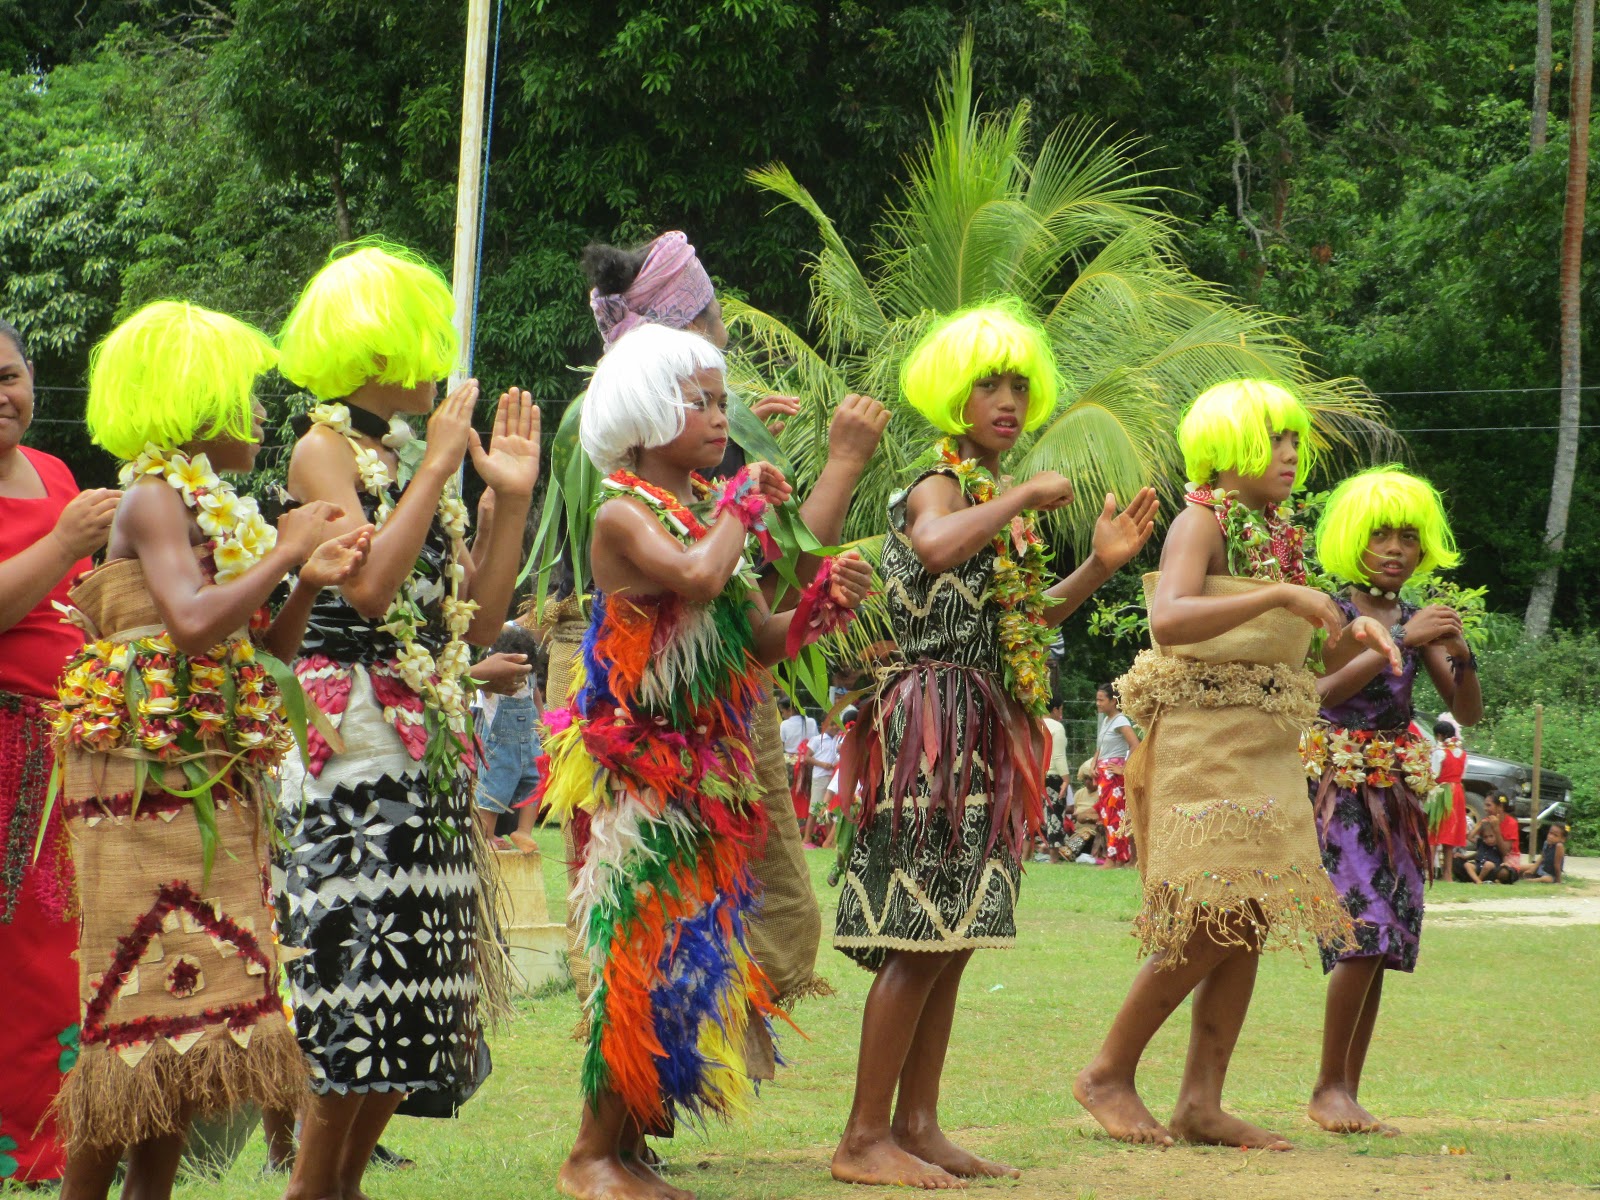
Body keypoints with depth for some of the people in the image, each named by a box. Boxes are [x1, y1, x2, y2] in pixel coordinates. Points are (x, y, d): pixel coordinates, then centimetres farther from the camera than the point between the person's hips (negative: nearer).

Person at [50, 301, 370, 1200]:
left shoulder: (218, 507, 17)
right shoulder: (153, 495, -8)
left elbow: (261, 656, 16)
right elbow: (192, 621, -24)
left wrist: (311, 582, 1)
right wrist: (285, 554, -13)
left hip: (217, 781, 8)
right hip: (149, 779, -8)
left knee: (192, 1004, 5)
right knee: (148, 994, -11)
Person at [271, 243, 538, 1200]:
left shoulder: (412, 457, 18)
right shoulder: (324, 448, -3)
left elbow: (478, 621, 14)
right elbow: (369, 585, -19)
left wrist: (511, 498, 9)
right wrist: (438, 465, -12)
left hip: (431, 742, 8)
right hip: (352, 733, -8)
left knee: (407, 994, 5)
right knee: (357, 969, -12)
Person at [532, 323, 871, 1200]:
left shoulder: (709, 513, 13)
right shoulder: (624, 515, -10)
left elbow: (761, 639, 12)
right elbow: (694, 576, -29)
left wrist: (823, 602, -6)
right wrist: (740, 509, -13)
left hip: (705, 768, 8)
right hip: (637, 767, -8)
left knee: (684, 953, 7)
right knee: (641, 950, -9)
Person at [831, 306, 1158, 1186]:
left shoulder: (999, 501, 20)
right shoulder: (941, 485, -8)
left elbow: (1024, 619, 26)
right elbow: (939, 550, -32)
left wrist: (1099, 566, 14)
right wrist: (1026, 497, -21)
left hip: (986, 735, 9)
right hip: (936, 724, -9)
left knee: (952, 939, 8)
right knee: (922, 938, -12)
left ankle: (916, 1128, 11)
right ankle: (864, 1139, -11)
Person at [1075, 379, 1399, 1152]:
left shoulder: (1280, 538, 16)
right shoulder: (1201, 522, -8)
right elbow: (1168, 622, -26)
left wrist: (1350, 636, 1)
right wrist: (1281, 595, -28)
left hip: (1269, 752, 8)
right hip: (1204, 740, -8)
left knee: (1250, 927, 3)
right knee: (1212, 926, -13)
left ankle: (1201, 1103, 4)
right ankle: (1109, 1074, -2)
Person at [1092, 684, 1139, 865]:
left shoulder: (1120, 722, -11)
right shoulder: (1105, 721, 16)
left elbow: (1136, 746, -21)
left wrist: (1125, 769, -17)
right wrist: (1095, 766, 8)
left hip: (1114, 773, -9)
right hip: (1102, 773, 9)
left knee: (1113, 816, -9)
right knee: (1104, 814, 7)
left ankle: (1114, 859, -9)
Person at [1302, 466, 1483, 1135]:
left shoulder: (1419, 621, 13)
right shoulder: (1332, 612, -2)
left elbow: (1468, 714, 12)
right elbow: (1323, 690, -20)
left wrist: (1460, 654, -7)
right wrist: (1402, 642, -23)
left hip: (1397, 791, 6)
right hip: (1340, 785, -5)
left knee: (1378, 949, 1)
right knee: (1365, 931, -18)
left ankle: (1348, 1092, 5)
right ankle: (1328, 1088, -8)